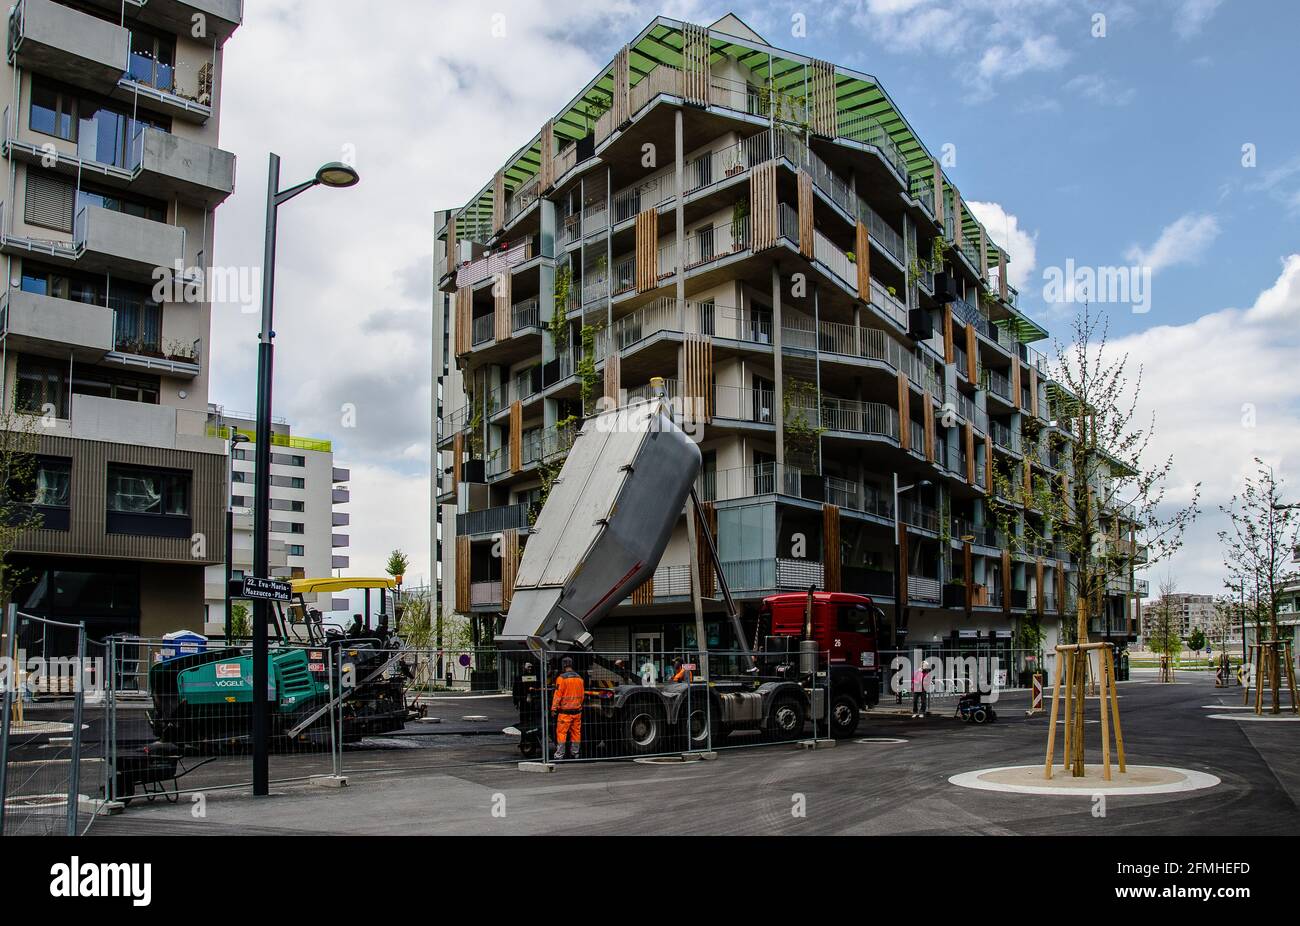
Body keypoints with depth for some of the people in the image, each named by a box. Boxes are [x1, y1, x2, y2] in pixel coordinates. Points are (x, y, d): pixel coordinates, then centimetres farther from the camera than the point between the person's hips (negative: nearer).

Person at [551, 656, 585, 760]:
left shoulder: (562, 678, -10)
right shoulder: (579, 678, 9)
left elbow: (557, 695, -10)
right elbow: (582, 695, 16)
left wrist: (553, 709, -6)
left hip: (565, 711, -6)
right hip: (577, 710, 6)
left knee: (561, 732, -2)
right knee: (576, 733, 11)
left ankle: (559, 755, -5)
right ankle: (575, 754, 16)